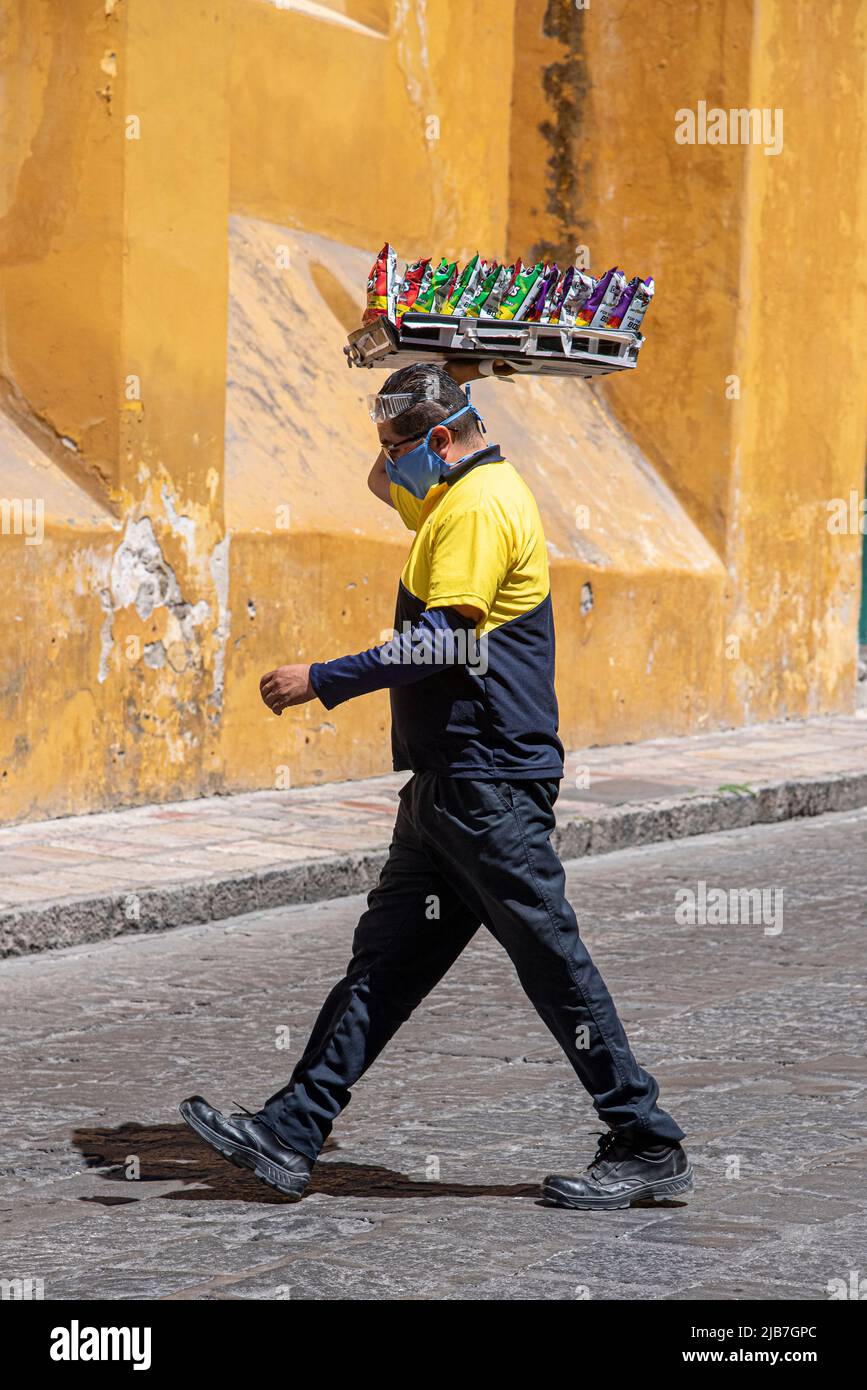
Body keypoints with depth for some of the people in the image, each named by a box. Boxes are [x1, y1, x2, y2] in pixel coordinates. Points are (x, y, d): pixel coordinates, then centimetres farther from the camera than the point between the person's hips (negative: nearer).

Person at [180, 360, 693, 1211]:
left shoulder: (481, 505, -14)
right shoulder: (461, 499, 18)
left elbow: (443, 643, -21)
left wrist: (324, 682, -15)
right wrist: (391, 479, 17)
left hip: (489, 781, -10)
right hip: (449, 780, 10)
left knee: (551, 962, -5)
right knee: (385, 957, 8)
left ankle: (647, 1148, 3)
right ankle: (289, 1137, 10)